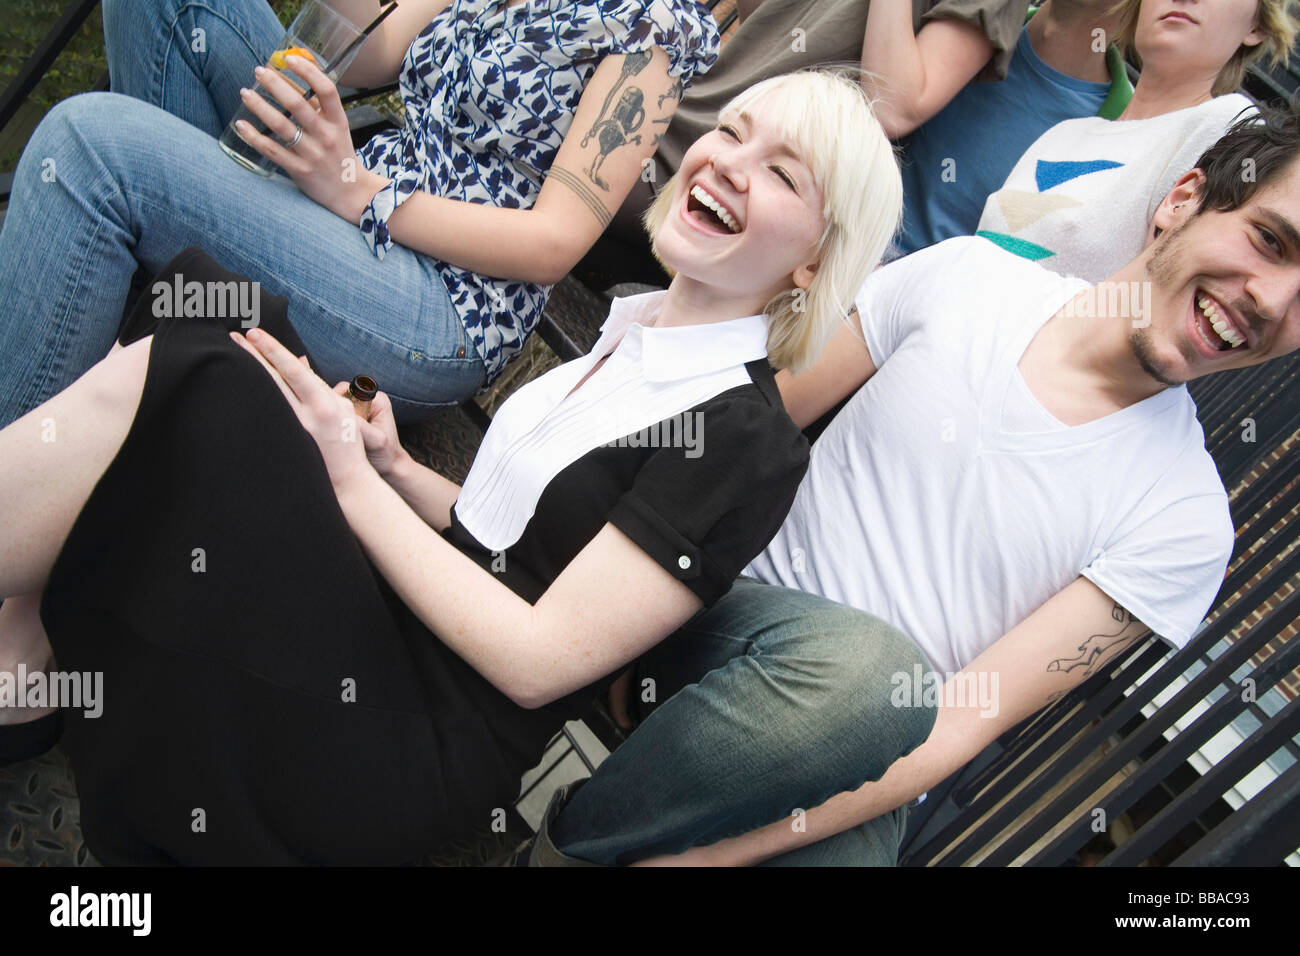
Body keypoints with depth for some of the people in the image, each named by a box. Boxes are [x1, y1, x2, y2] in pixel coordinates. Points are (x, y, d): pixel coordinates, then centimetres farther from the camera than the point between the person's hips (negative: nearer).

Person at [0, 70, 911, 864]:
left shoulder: (747, 440, -14)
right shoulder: (629, 328, 11)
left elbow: (538, 661, -18)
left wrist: (354, 480, -14)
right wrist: (395, 467, 0)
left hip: (407, 761, -8)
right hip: (378, 620, 8)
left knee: (190, 383, -23)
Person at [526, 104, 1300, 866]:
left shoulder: (1183, 526, -7)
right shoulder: (968, 273, -2)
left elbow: (963, 724, -13)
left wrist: (714, 853, -18)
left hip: (848, 784, 0)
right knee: (858, 666, -33)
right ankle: (566, 839, -9)